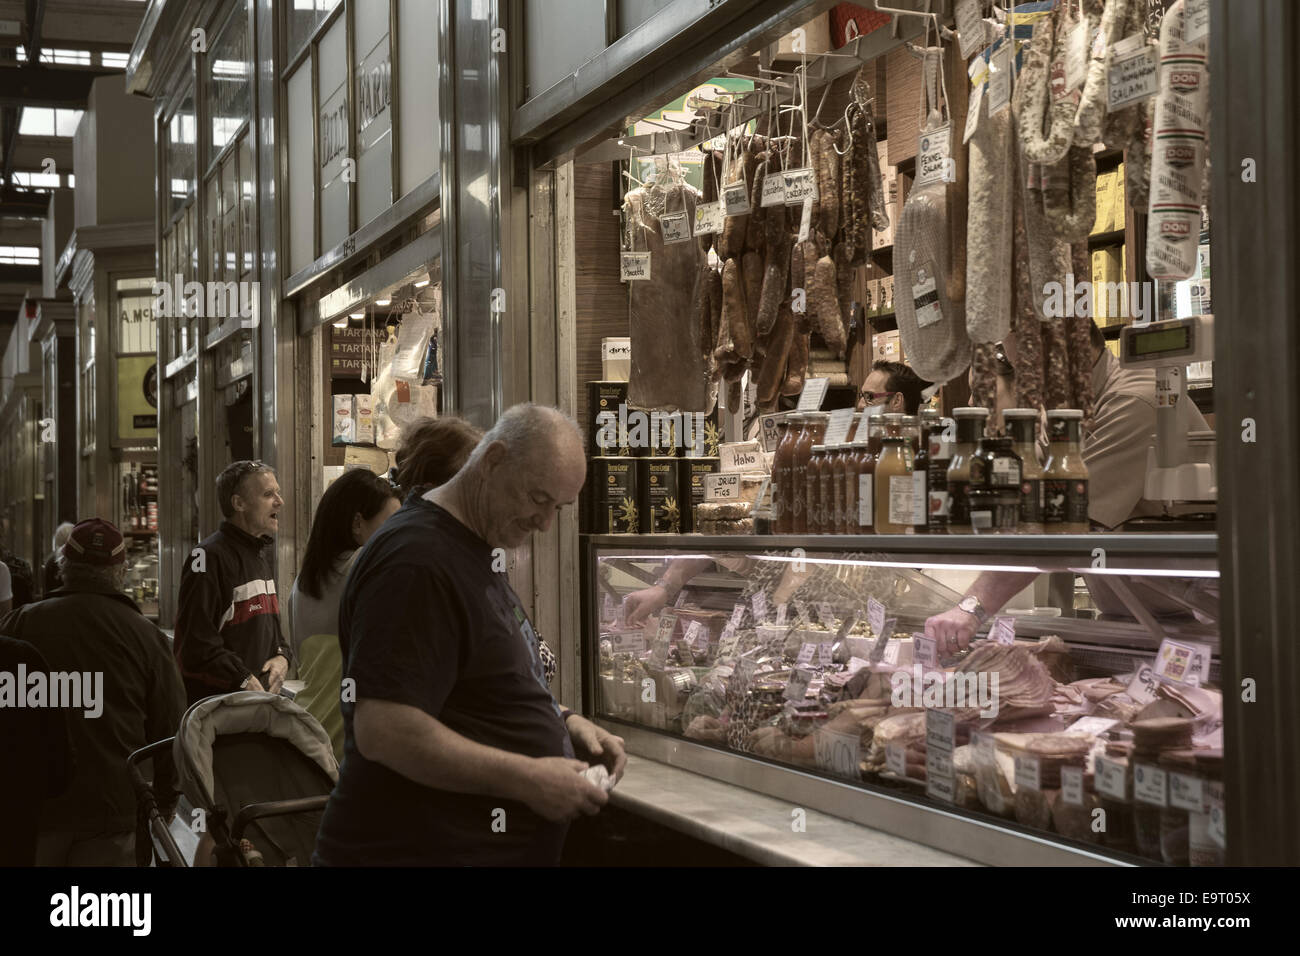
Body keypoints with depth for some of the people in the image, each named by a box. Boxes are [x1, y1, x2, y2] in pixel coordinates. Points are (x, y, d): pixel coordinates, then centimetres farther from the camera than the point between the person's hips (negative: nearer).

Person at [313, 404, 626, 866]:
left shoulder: (476, 547, 11)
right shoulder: (417, 562, -20)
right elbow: (383, 731, -27)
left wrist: (563, 722, 5)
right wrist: (529, 780, -23)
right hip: (423, 850, -10)